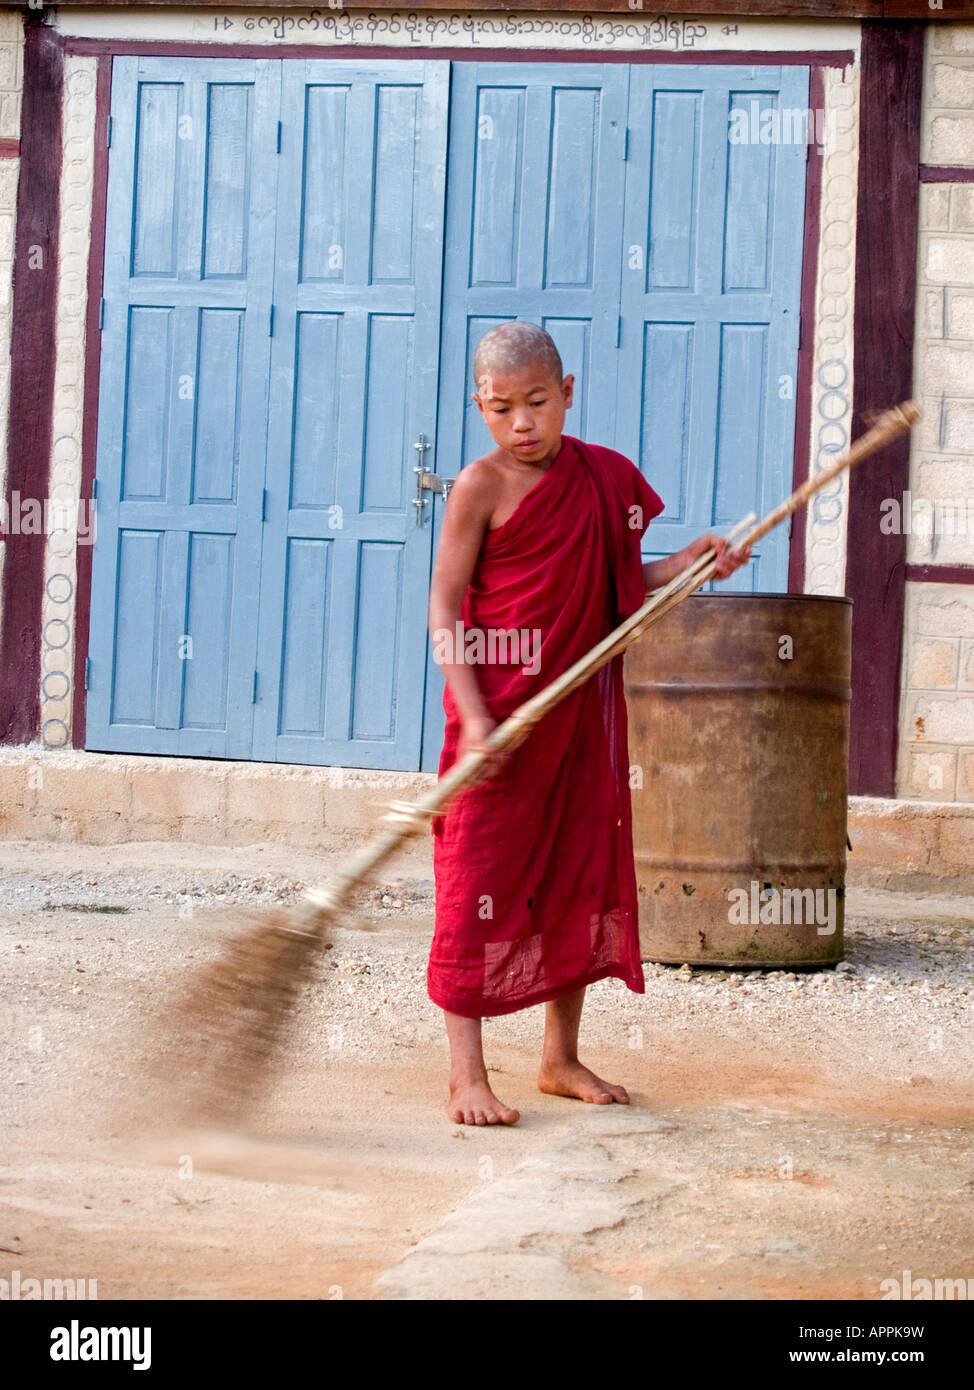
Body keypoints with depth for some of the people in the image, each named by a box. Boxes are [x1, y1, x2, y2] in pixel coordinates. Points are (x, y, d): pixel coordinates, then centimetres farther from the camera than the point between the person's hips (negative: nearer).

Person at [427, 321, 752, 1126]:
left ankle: (562, 1058, 24)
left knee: (582, 880, 11)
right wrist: (473, 714, -21)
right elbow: (446, 611, -12)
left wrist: (686, 564, 0)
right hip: (500, 712, -6)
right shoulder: (482, 487, -10)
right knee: (479, 884, -5)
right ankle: (467, 1073, 0)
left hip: (582, 711, 6)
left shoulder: (605, 479, 6)